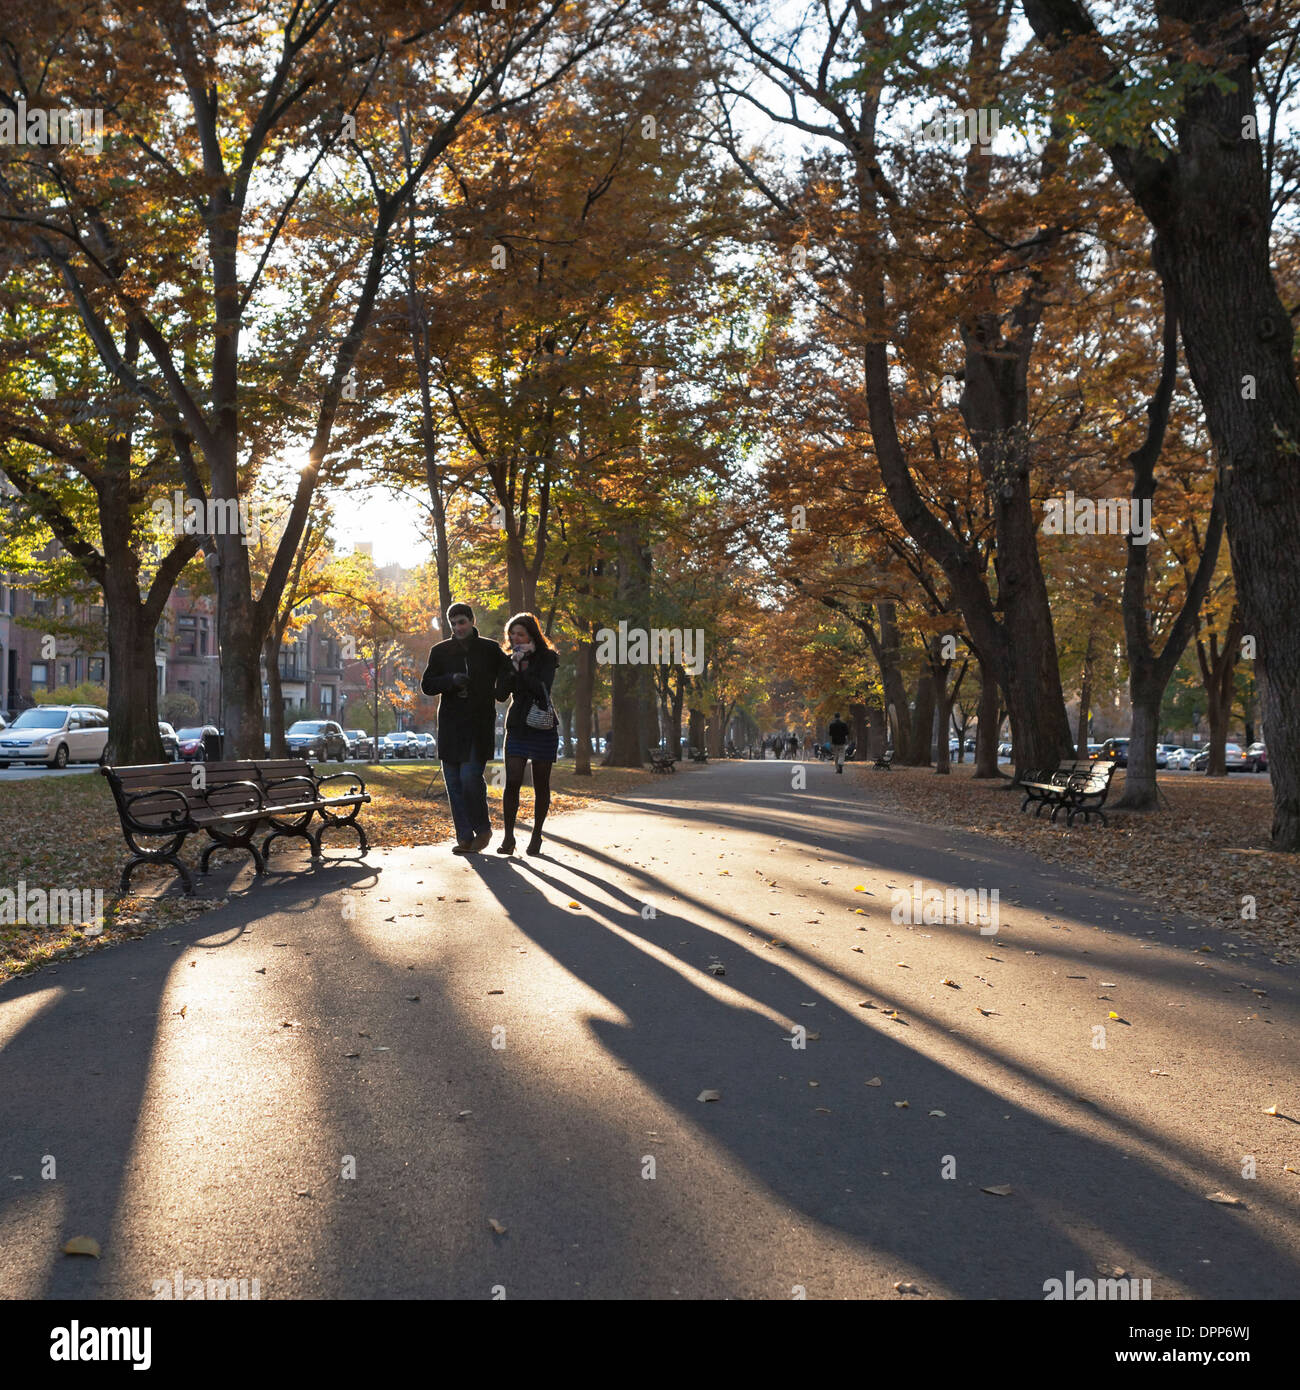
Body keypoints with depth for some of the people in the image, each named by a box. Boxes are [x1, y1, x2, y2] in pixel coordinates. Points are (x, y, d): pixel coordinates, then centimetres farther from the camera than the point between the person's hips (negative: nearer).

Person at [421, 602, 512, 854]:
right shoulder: (441, 651, 9)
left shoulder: (490, 650, 5)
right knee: (454, 782, 2)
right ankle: (465, 837, 10)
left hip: (479, 723, -3)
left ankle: (482, 828, 7)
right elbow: (426, 685, 5)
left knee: (470, 776, -14)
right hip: (450, 725, 3)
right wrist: (451, 680, -12)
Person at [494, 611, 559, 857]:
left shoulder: (547, 658, -2)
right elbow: (501, 694, -3)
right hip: (517, 727, 2)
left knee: (541, 784, 4)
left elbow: (542, 689, -16)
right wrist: (513, 665, -10)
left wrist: (521, 668, -15)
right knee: (512, 782, -9)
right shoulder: (509, 660, 9)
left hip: (543, 726, -2)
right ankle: (508, 837, -4)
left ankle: (536, 836, 15)